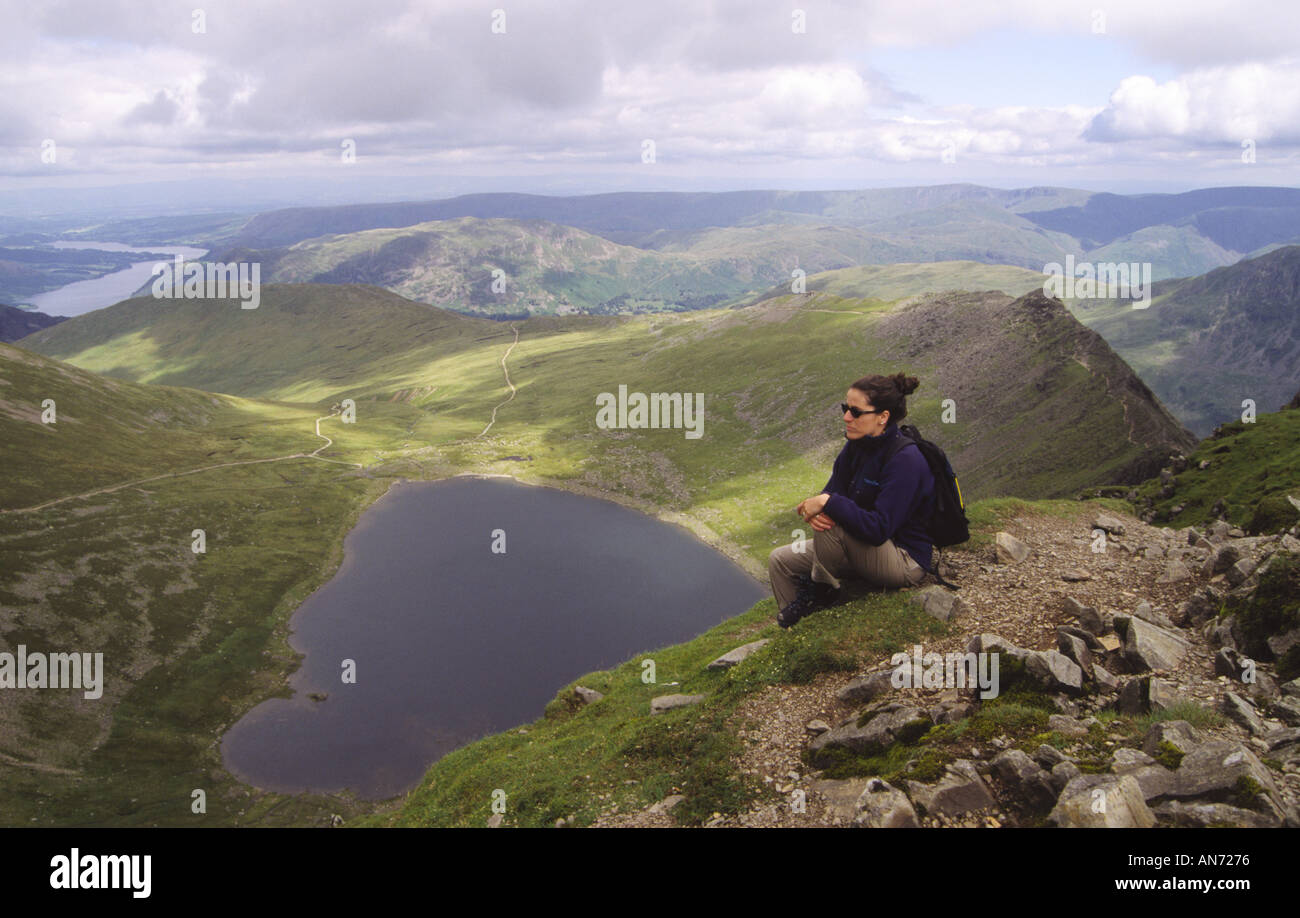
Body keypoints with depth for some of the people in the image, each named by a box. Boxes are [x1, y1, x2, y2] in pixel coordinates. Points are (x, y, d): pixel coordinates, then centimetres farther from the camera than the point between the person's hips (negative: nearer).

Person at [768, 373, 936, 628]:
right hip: (869, 548, 9)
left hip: (905, 562, -9)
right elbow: (831, 493, 1)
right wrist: (815, 510, -23)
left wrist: (829, 503, -32)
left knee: (831, 522, -32)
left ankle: (821, 590, -6)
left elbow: (879, 530, -32)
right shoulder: (856, 446, -1)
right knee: (779, 560, 3)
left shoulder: (905, 461, -26)